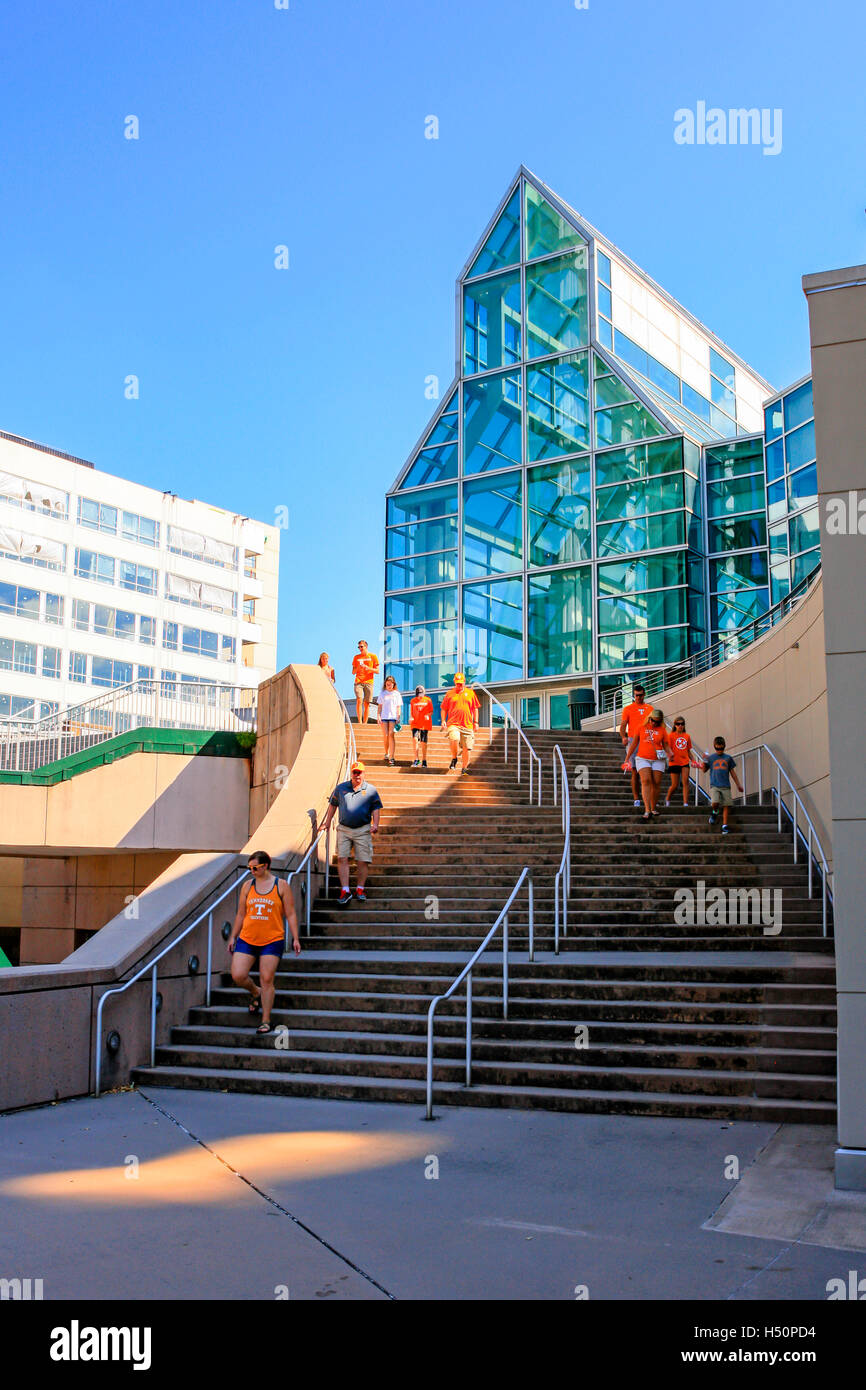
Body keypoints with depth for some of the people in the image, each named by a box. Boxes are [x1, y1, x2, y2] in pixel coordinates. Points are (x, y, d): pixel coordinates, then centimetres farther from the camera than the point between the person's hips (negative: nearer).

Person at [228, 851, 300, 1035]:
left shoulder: (281, 885, 0)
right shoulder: (248, 885, 9)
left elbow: (290, 914, 2)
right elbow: (240, 914, 15)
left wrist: (295, 938, -2)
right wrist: (233, 937, 13)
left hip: (272, 940, -3)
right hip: (247, 939, 3)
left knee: (267, 979, -5)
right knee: (237, 976, -7)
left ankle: (266, 1021, 6)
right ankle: (256, 993, 26)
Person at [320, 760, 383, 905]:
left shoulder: (371, 790, 5)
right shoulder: (340, 788, 9)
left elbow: (376, 809, 6)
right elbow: (333, 804, 18)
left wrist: (375, 824, -7)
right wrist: (328, 822, 13)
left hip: (363, 830, -1)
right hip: (344, 829, 1)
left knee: (362, 861, -1)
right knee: (342, 859, -8)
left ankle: (360, 889, 13)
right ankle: (345, 890, -8)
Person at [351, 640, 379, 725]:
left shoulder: (373, 657, 8)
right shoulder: (356, 657, 14)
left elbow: (377, 671, 6)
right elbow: (353, 672, 15)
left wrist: (368, 668, -10)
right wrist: (358, 667, -6)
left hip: (369, 682, -1)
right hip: (358, 682, 1)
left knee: (366, 703, -1)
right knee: (359, 700, -17)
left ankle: (365, 723, 4)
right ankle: (359, 722, -17)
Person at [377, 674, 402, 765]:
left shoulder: (397, 694, 7)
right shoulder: (382, 693, 10)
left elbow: (398, 707, 7)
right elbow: (380, 706, 11)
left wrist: (398, 718, -2)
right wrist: (379, 716, 1)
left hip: (393, 717, -2)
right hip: (384, 717, 2)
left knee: (391, 735, -11)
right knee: (385, 736, 1)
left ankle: (391, 757, -16)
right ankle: (386, 753, 23)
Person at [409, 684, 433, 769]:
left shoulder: (428, 700, 3)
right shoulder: (413, 701, 9)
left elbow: (431, 711, 7)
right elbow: (411, 713, 15)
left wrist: (428, 715, -13)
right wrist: (411, 718, -4)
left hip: (425, 724, -1)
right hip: (415, 723, 1)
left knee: (423, 742, 2)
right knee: (415, 739, -15)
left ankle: (424, 761, 15)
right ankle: (417, 760, -7)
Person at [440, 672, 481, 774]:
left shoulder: (470, 693, 11)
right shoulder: (450, 694, 9)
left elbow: (475, 708, 14)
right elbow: (444, 709, 14)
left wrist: (476, 722, 7)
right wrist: (443, 721, 1)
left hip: (467, 725, 2)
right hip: (453, 724, -2)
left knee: (467, 747, 1)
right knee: (454, 739, -28)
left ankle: (464, 769, 15)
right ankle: (454, 759, -4)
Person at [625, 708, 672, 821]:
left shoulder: (662, 730, 5)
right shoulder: (641, 727, 5)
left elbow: (666, 745, 8)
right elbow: (634, 743, 11)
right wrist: (627, 758, 11)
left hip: (657, 760, 1)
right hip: (643, 759, -1)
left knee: (656, 783, 0)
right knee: (646, 781, -15)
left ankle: (653, 809, 16)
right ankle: (647, 811, -22)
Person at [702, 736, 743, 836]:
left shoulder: (728, 758, 11)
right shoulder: (710, 757, 7)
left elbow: (732, 772, 16)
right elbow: (704, 770, 7)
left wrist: (738, 785, 14)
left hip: (726, 786, 2)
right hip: (714, 785, -2)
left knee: (726, 806, -5)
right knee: (715, 803, -20)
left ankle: (725, 826, 0)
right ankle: (715, 813, 14)